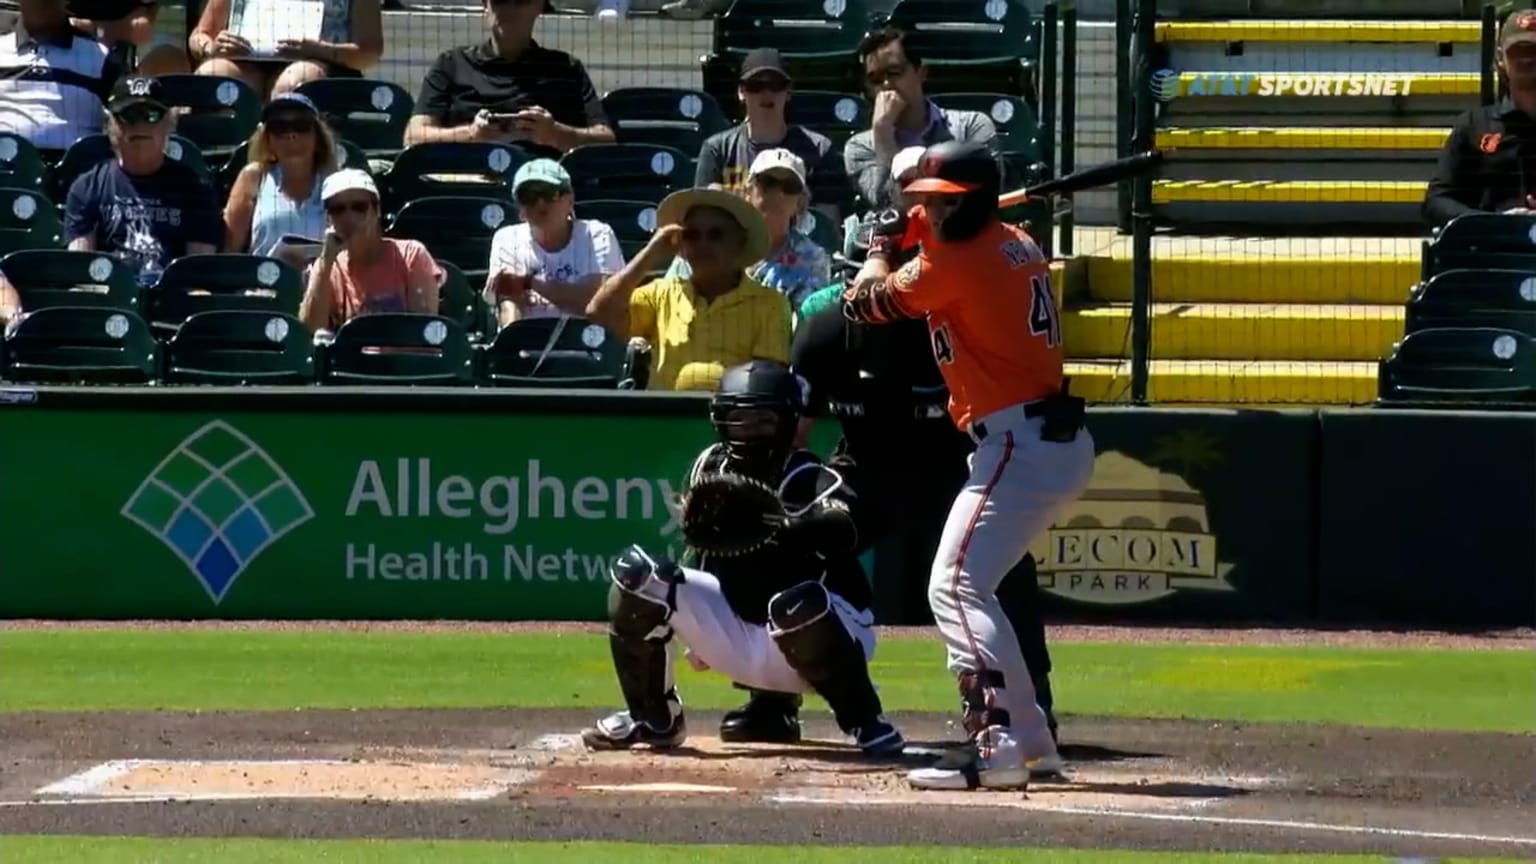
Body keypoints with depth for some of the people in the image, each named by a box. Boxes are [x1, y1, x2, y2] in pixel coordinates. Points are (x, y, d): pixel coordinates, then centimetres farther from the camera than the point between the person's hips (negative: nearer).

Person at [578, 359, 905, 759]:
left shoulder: (813, 481, -18)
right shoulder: (712, 468, 0)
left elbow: (840, 528, -41)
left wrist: (779, 526, -59)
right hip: (738, 636, 6)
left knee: (797, 605, -40)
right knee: (636, 573, -9)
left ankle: (867, 725, -25)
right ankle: (654, 720, 3)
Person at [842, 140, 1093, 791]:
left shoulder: (952, 264, -12)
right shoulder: (1020, 246, 13)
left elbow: (862, 304, -1)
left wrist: (881, 245, 17)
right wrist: (914, 234, 22)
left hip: (1019, 447, -10)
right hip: (1061, 443, 10)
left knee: (955, 587, -17)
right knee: (970, 585, 21)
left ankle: (997, 748, -30)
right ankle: (1030, 737, 24)